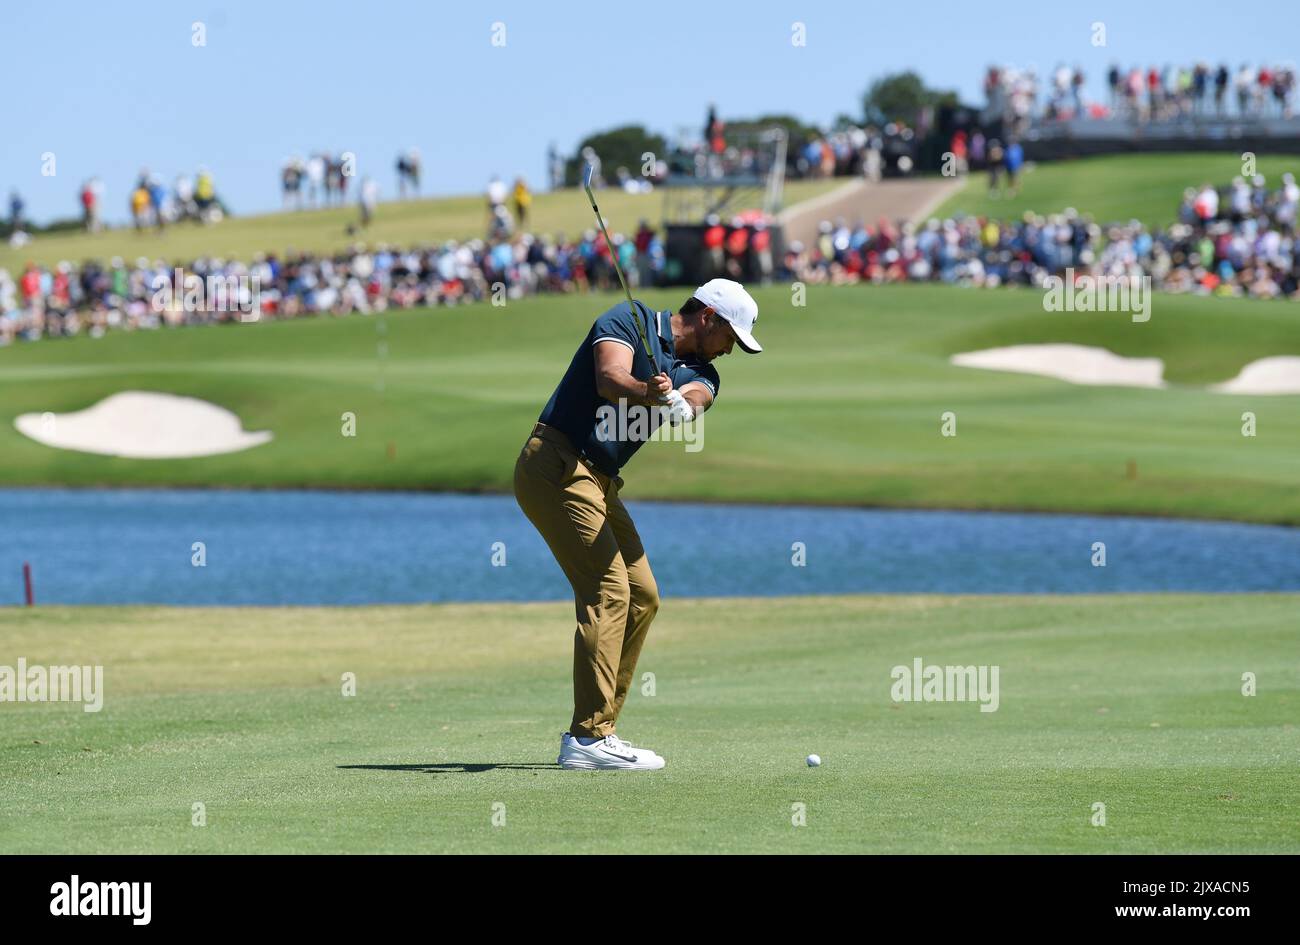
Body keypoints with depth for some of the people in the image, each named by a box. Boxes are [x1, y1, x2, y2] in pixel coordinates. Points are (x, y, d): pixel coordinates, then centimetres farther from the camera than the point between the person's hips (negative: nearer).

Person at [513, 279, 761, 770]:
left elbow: (693, 399, -12)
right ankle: (588, 738, -20)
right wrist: (651, 393, -44)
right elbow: (611, 379, -23)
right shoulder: (630, 320, -4)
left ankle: (594, 730, 11)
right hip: (556, 466, -9)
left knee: (642, 597, 9)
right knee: (608, 589, -16)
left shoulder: (699, 374, 13)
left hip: (600, 482, 9)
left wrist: (677, 401, -36)